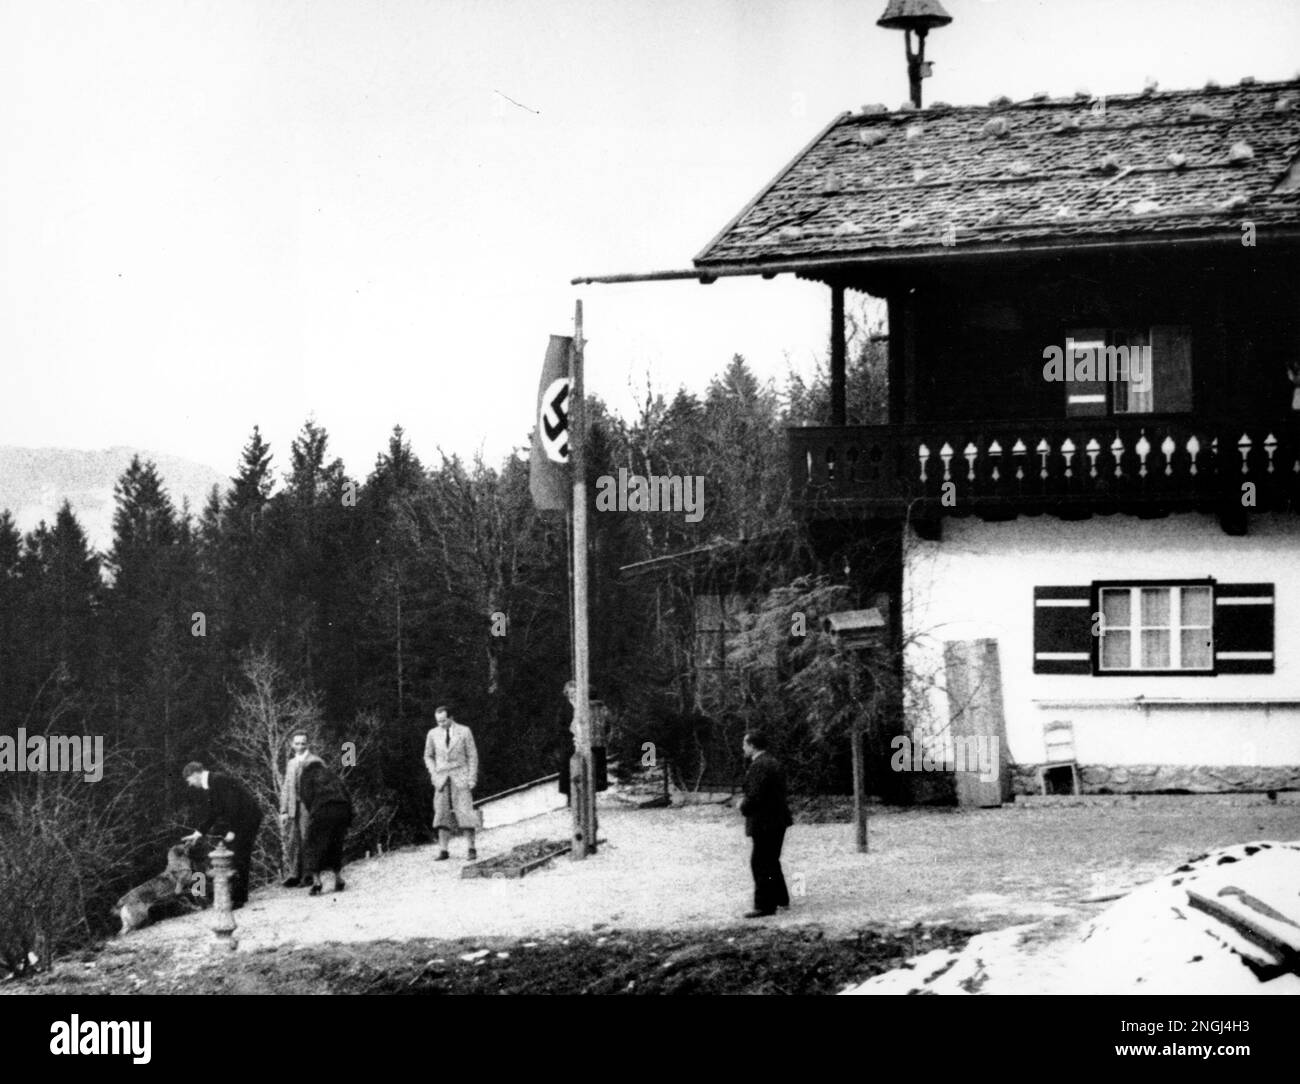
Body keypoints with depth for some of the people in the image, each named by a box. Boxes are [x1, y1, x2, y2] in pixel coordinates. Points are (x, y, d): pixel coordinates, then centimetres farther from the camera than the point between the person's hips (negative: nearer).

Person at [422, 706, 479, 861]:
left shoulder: (464, 732, 0)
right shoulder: (433, 734, 7)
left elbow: (472, 756, 2)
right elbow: (428, 756, 17)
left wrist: (472, 778, -5)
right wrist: (433, 773, 1)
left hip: (460, 778, -2)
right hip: (442, 779, 3)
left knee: (465, 812, -9)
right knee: (442, 813, -3)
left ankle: (471, 848, -4)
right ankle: (443, 851, -4)